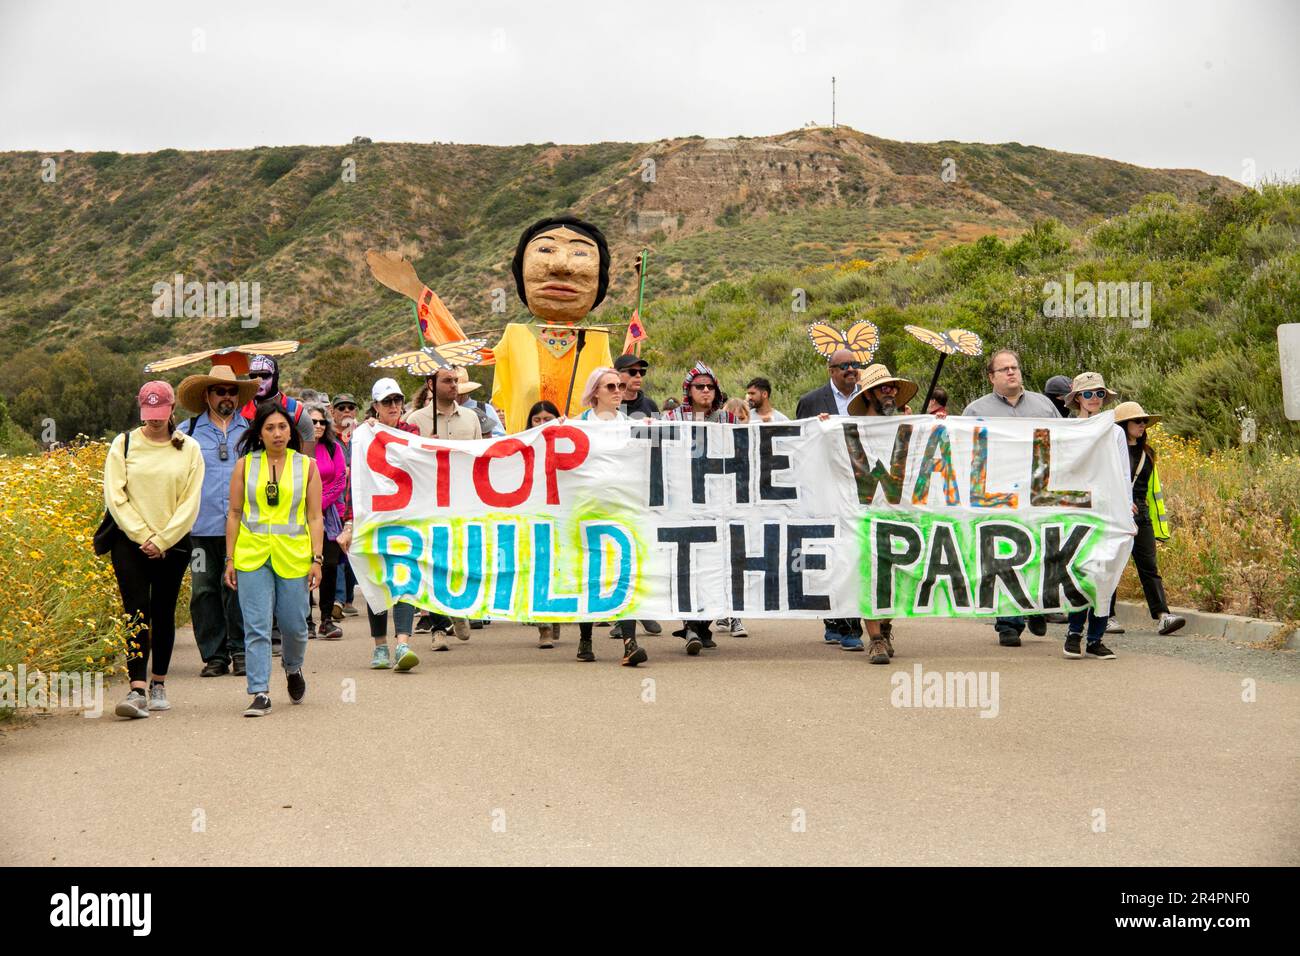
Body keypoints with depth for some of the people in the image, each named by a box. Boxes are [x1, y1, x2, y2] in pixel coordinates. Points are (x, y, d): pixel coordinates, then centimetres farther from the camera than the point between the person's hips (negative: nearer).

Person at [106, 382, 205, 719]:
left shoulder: (189, 449, 4)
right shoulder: (123, 444, 3)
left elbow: (191, 502, 0)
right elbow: (115, 496, -2)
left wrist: (161, 541, -8)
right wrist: (144, 536, -9)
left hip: (172, 545, 1)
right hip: (131, 542, -1)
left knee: (164, 614, 7)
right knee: (137, 612, -11)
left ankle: (158, 685, 20)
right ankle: (137, 689, -17)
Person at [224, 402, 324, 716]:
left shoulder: (307, 466, 5)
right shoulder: (245, 465, 5)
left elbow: (314, 517, 4)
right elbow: (234, 514, 7)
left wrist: (317, 559, -3)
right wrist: (230, 559, 3)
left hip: (293, 555, 0)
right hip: (252, 555, 0)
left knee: (293, 624, 7)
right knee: (256, 627, -4)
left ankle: (293, 667, 38)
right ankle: (260, 694, 0)